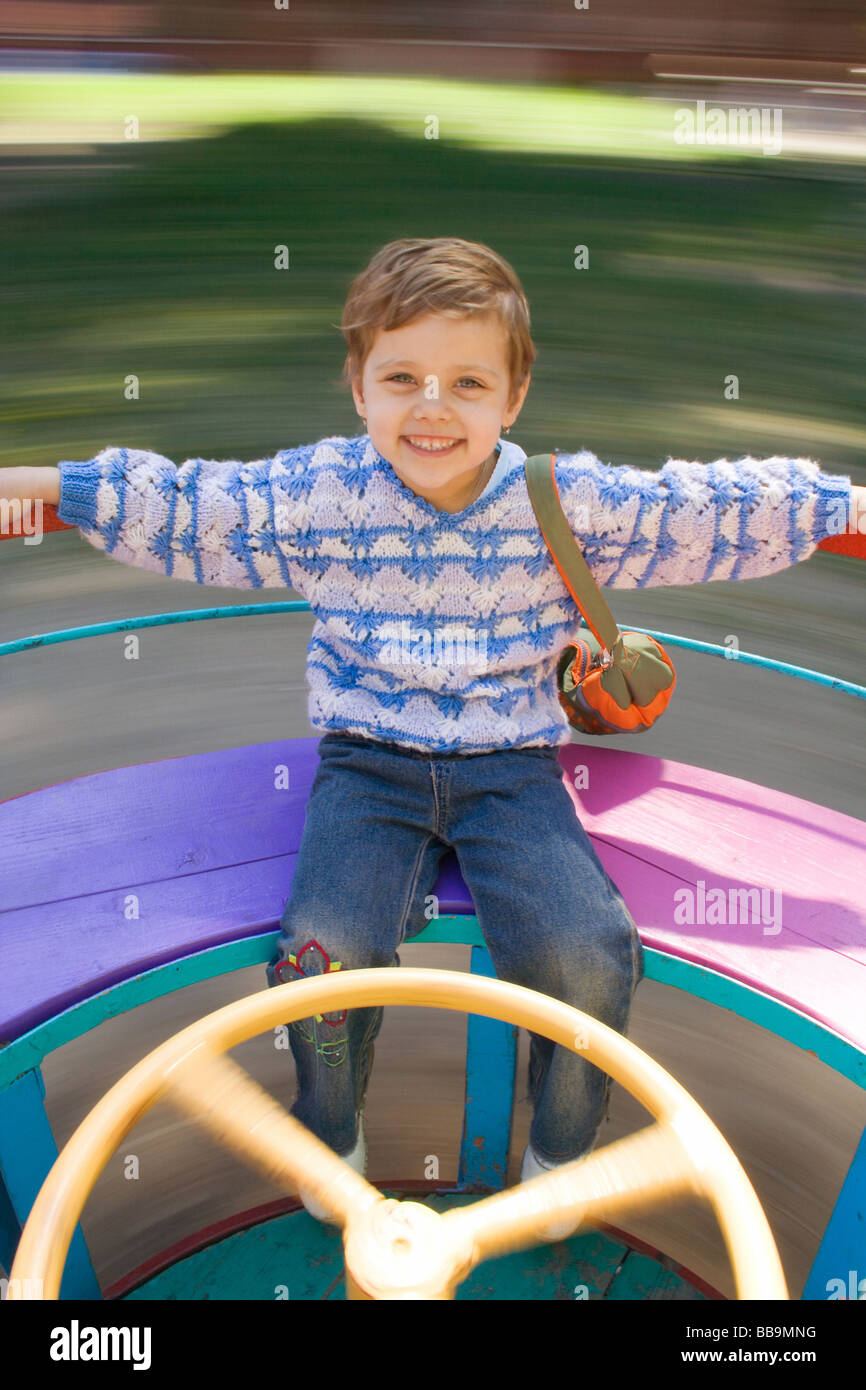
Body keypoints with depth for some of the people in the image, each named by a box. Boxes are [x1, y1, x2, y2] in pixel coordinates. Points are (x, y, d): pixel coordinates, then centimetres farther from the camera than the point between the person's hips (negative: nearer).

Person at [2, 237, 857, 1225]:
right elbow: (177, 504, 7)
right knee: (324, 949, -23)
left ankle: (560, 1154, 13)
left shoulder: (566, 503, -3)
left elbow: (716, 509, 6)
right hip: (368, 763, 0)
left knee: (588, 957, -21)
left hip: (511, 764, 0)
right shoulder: (311, 493, -3)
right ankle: (332, 1136, 13)